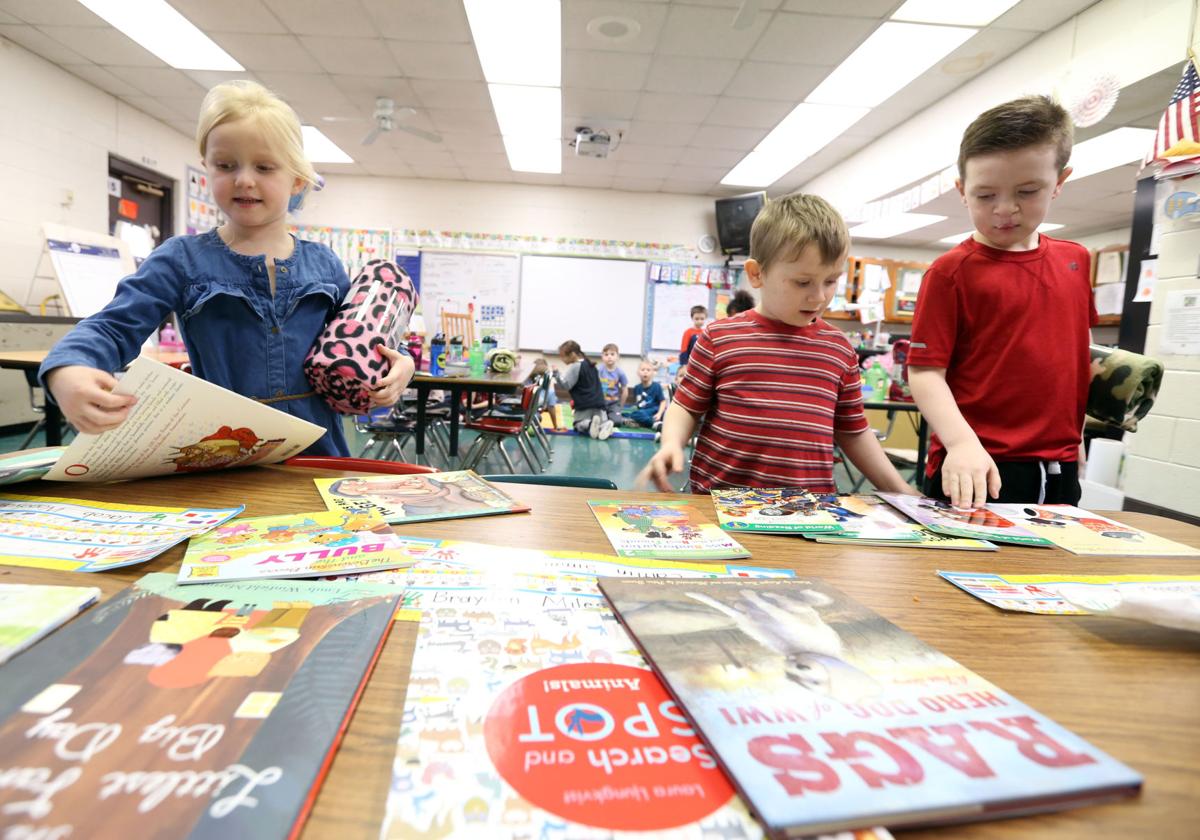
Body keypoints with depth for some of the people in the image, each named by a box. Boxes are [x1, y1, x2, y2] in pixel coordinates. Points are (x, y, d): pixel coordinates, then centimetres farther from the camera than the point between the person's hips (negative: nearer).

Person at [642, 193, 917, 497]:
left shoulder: (839, 349, 9)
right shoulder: (719, 338, 0)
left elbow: (852, 431, 17)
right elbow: (686, 406, 7)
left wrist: (899, 489, 13)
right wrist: (672, 444, -12)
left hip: (810, 507, 1)